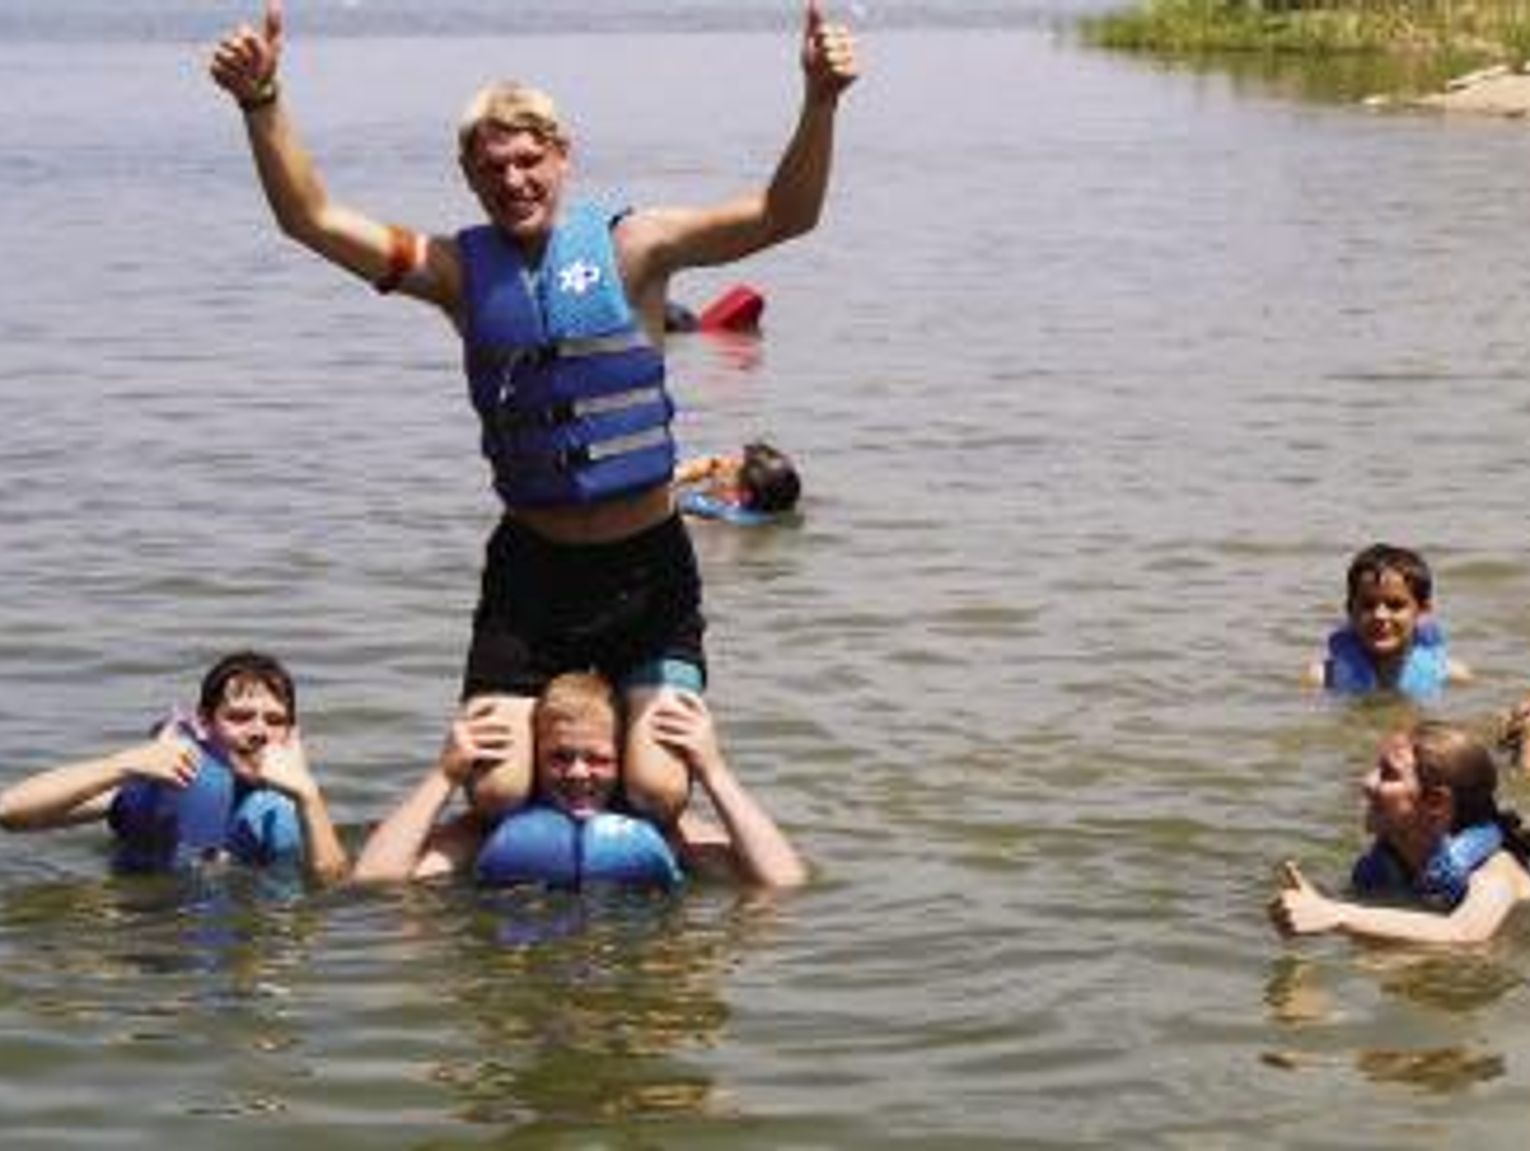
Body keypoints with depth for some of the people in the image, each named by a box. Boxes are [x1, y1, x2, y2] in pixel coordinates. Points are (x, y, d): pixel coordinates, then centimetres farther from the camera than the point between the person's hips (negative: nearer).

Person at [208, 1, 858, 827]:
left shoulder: (630, 248, -6)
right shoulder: (459, 271, 0)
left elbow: (784, 215, -17)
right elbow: (311, 219, -7)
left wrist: (820, 101, -33)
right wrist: (262, 105, -21)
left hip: (647, 565, -1)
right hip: (532, 566, 1)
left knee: (657, 791, -11)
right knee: (496, 792, -8)